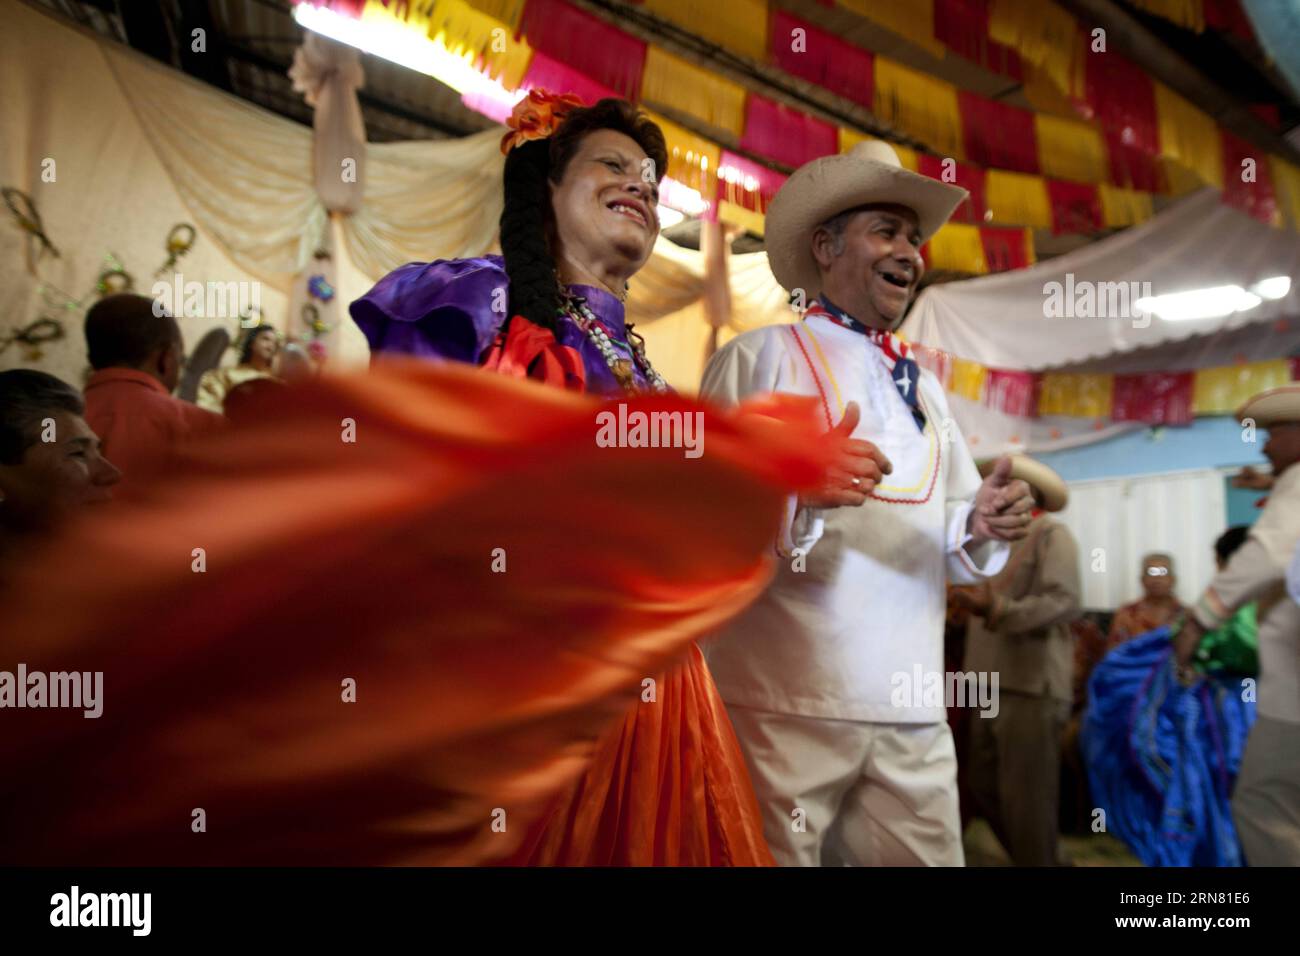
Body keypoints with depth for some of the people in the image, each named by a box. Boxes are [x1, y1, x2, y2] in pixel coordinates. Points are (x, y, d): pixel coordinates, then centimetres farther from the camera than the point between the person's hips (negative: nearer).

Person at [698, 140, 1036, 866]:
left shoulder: (924, 388, 20)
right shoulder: (759, 356, 2)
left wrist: (981, 526, -3)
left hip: (914, 717, 6)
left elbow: (952, 545, 19)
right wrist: (795, 486, -25)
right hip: (784, 709, -5)